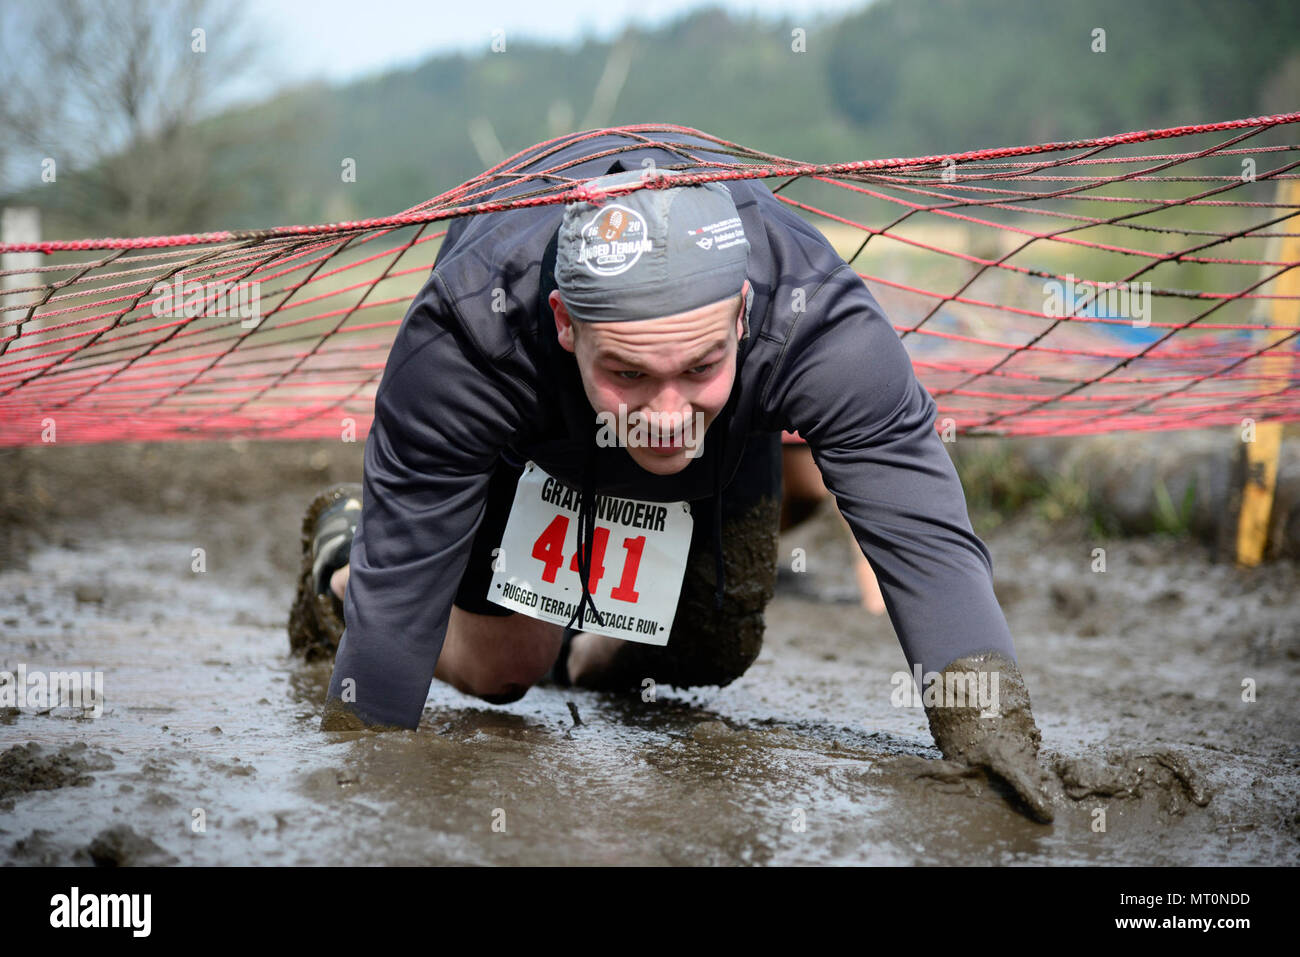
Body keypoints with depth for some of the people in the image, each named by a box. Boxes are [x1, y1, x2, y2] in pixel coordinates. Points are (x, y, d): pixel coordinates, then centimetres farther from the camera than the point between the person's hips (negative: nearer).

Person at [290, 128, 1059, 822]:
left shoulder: (820, 321, -45)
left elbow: (926, 534, -45)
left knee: (714, 654, 5)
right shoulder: (468, 335, -46)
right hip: (523, 430, -2)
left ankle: (592, 655, 39)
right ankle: (343, 555, 33)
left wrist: (984, 714, -57)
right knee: (501, 670, 4)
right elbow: (403, 574, -34)